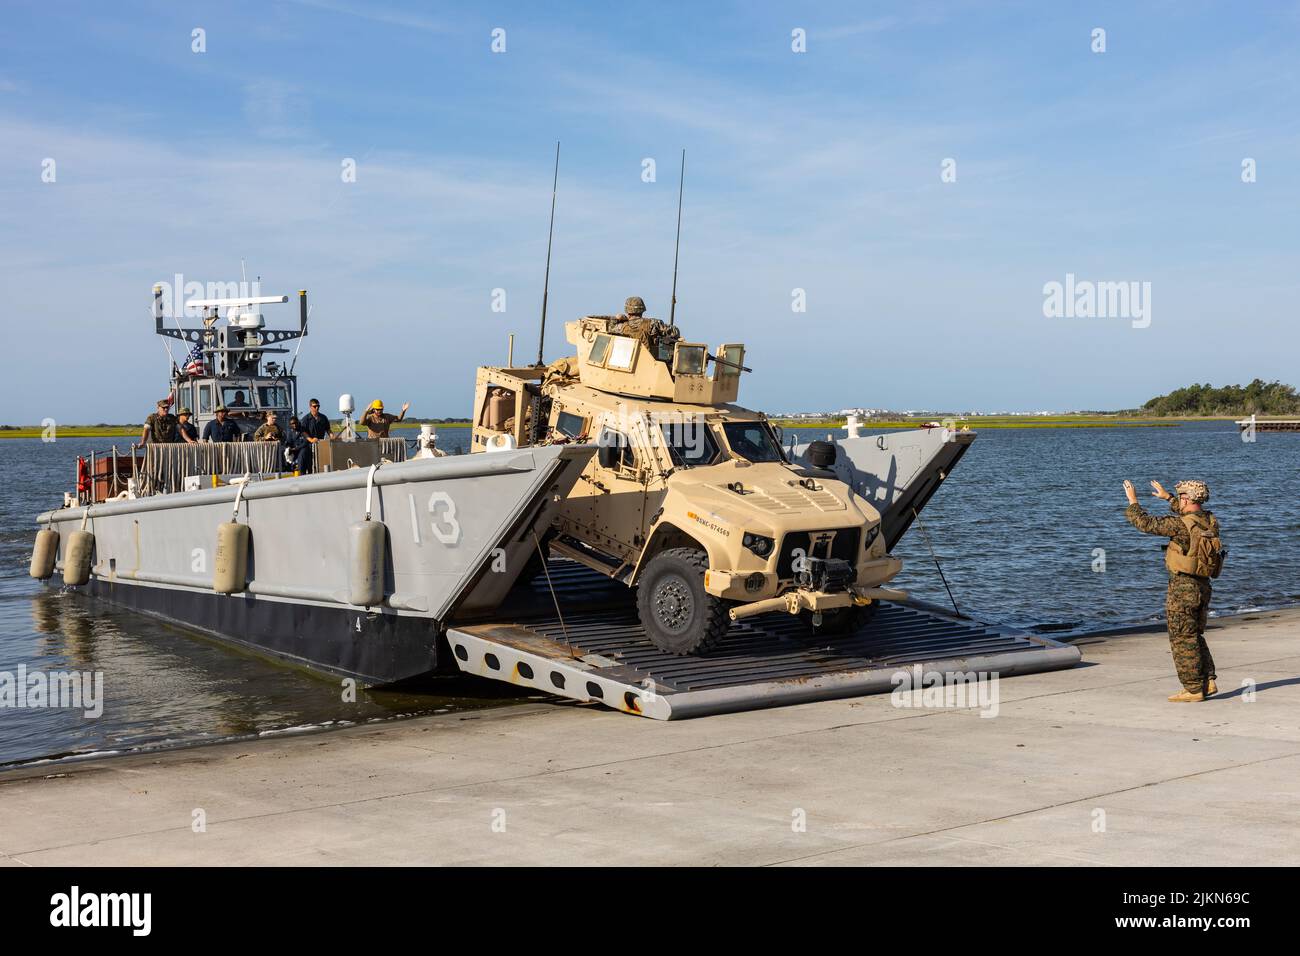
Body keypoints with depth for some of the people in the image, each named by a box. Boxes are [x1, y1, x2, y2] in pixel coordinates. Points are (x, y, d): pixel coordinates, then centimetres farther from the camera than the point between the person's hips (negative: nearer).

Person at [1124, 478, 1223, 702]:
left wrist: (1133, 501, 1)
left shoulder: (1180, 525, -19)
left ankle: (1193, 690, 2)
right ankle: (1208, 681, 15)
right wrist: (1167, 497, 34)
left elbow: (1146, 524, -13)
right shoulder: (1210, 521, 4)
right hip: (1203, 586, 8)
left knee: (1183, 640, 0)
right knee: (1195, 637, 20)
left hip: (1183, 587, -8)